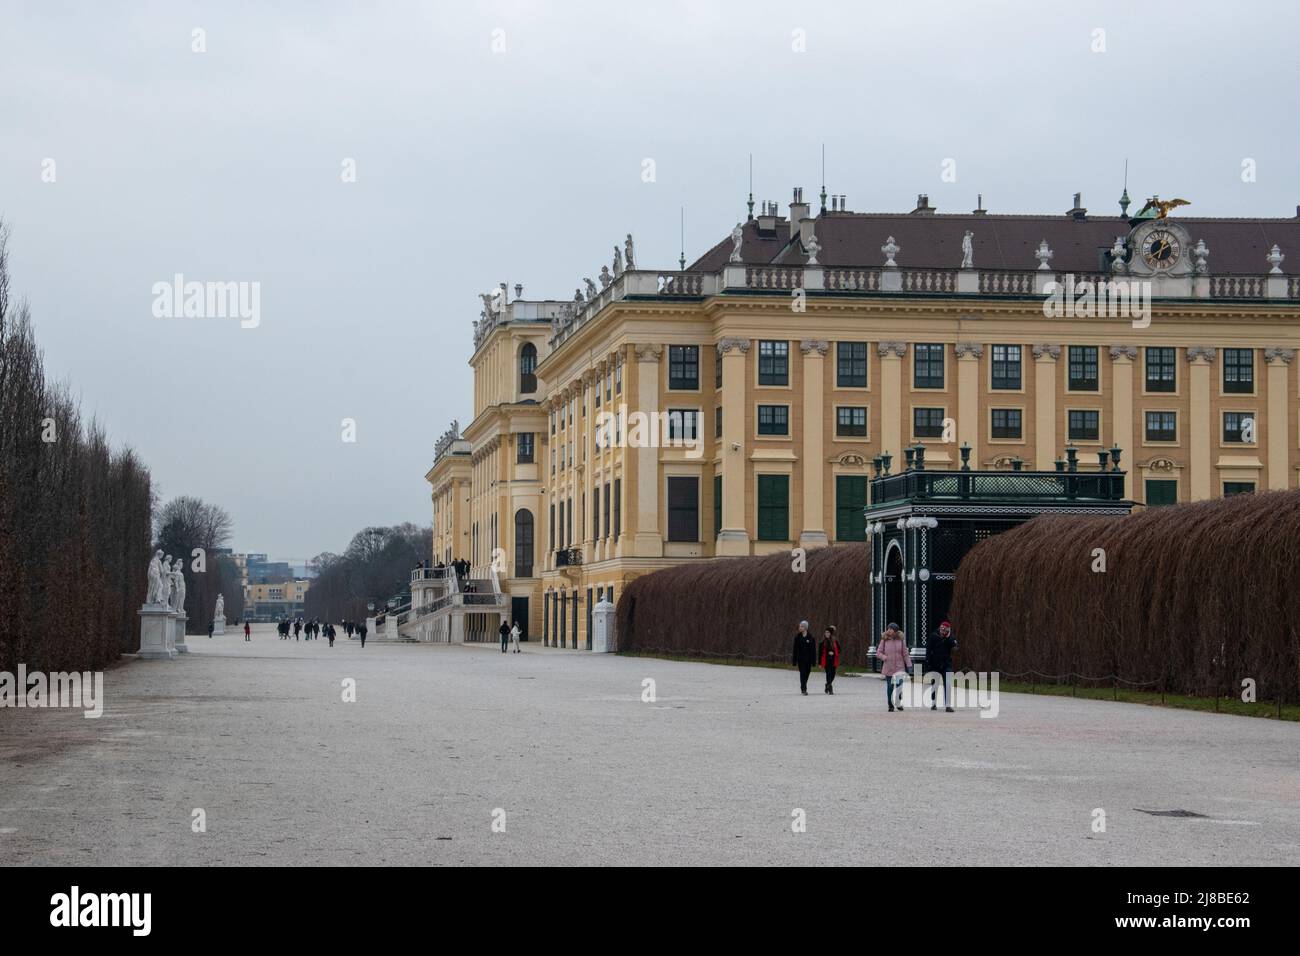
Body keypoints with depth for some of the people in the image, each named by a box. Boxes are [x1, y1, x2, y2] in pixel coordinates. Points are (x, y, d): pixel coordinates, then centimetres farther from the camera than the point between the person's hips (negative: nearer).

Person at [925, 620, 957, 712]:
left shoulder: (950, 638, 3)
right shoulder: (933, 636, -5)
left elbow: (955, 647, -14)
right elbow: (928, 651, -5)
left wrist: (948, 637, -19)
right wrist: (928, 665, -10)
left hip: (947, 664, 1)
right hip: (935, 665, -1)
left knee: (948, 685, -6)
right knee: (934, 684, 7)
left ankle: (948, 705, -6)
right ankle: (933, 704, 20)